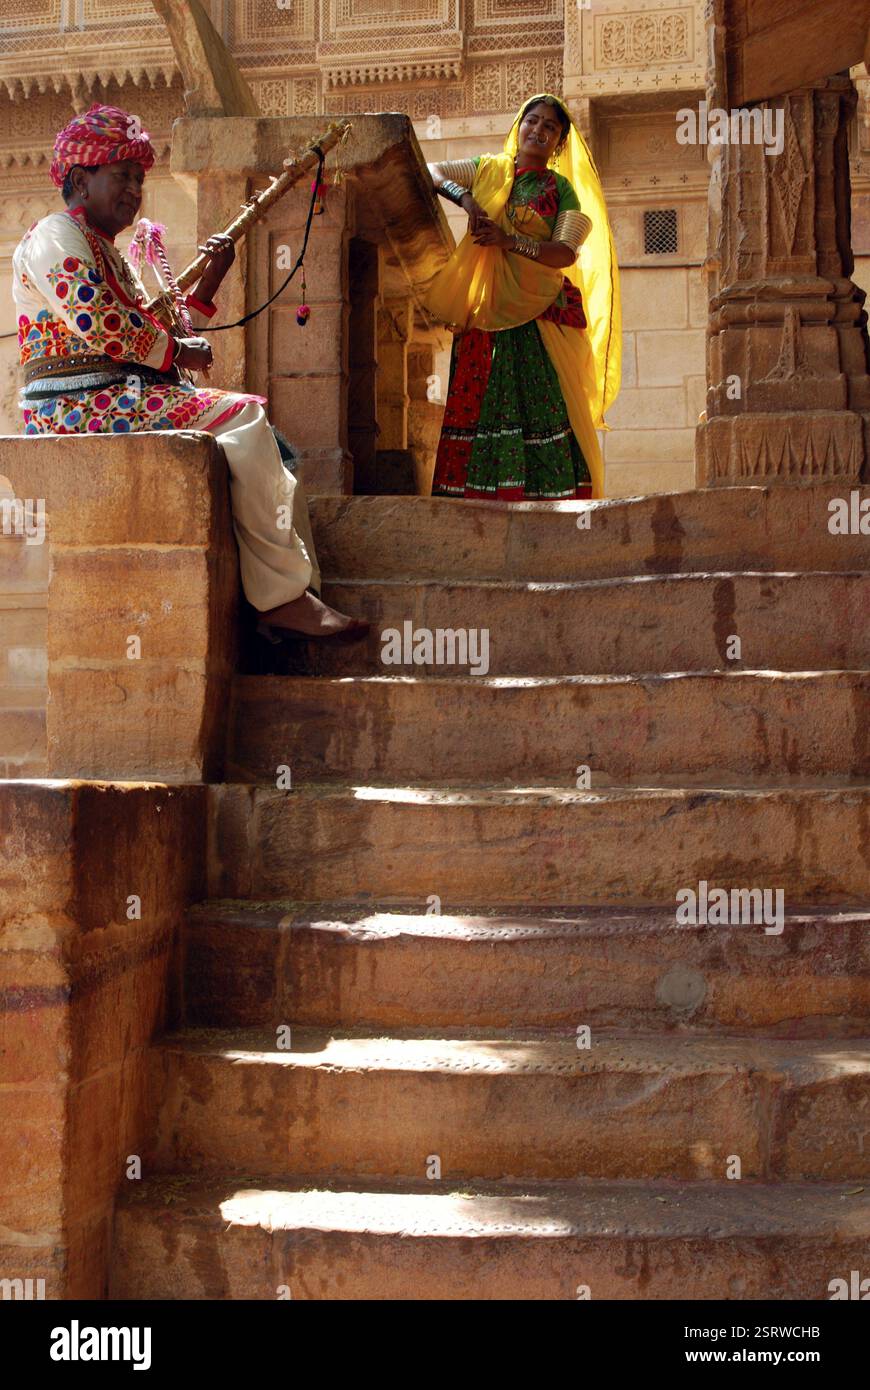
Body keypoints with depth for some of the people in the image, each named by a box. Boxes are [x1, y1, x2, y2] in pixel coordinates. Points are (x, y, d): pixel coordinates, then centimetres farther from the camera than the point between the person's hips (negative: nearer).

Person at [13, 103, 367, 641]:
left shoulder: (110, 254, 29)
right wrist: (175, 351, -10)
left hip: (127, 397, 10)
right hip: (77, 405, -10)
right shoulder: (56, 234, -2)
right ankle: (281, 597, -21)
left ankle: (295, 598, -15)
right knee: (242, 416, -21)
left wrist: (211, 277, 13)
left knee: (253, 428, -2)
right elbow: (94, 322, -18)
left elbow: (155, 331, 22)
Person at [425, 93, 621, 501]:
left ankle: (551, 498, -10)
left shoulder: (561, 190, 7)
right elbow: (432, 171, 11)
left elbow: (566, 252, -7)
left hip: (540, 314, -2)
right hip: (483, 311, 2)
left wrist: (509, 241, -19)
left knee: (544, 405, -10)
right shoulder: (487, 170, 15)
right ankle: (477, 495, -5)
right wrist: (463, 196, -7)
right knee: (479, 402, -5)